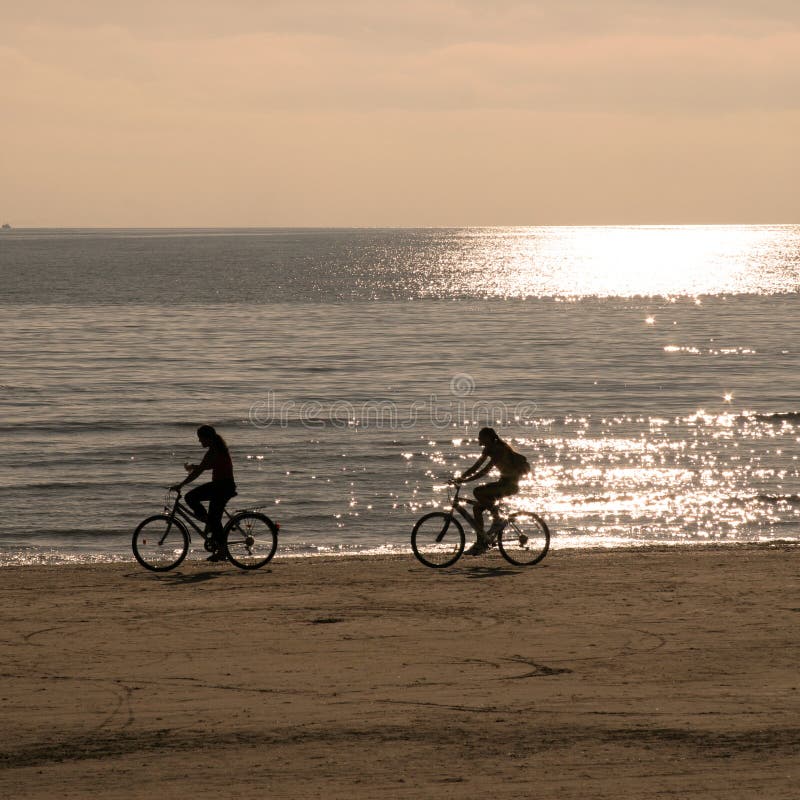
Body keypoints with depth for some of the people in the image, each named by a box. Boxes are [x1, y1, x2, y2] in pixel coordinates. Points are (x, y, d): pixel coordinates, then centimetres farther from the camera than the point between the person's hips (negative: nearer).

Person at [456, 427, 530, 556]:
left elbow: (485, 470, -28)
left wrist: (466, 480, -30)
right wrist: (461, 477, -3)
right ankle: (481, 543, 8)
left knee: (478, 492, -25)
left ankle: (497, 519, -11)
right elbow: (476, 466, 8)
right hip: (503, 482, 9)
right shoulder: (489, 449, 6)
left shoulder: (501, 449, -21)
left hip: (511, 483, -9)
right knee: (477, 507, 2)